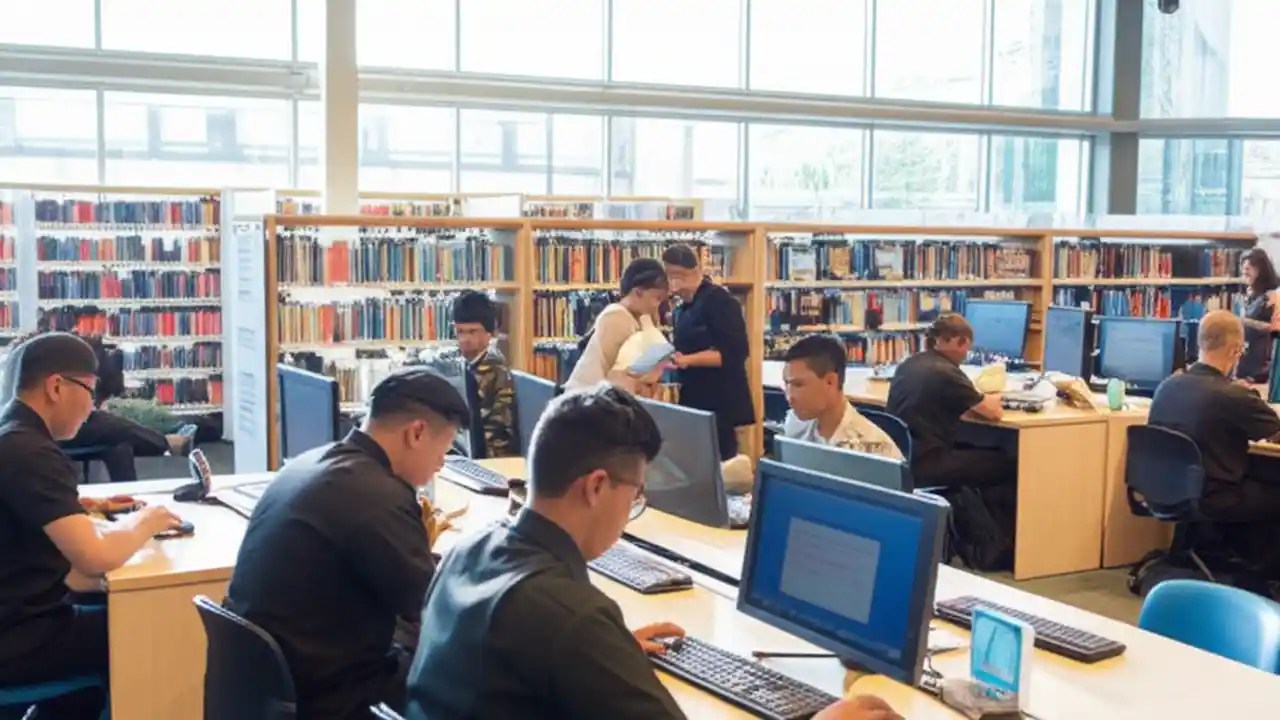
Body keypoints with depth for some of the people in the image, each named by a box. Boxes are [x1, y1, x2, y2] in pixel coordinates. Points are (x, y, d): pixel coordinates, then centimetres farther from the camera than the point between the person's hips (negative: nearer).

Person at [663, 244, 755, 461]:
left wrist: (687, 360, -27)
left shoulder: (719, 301, -11)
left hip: (722, 407, -8)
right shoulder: (683, 310, 16)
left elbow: (734, 353, -19)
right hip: (695, 404, 8)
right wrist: (672, 360, 5)